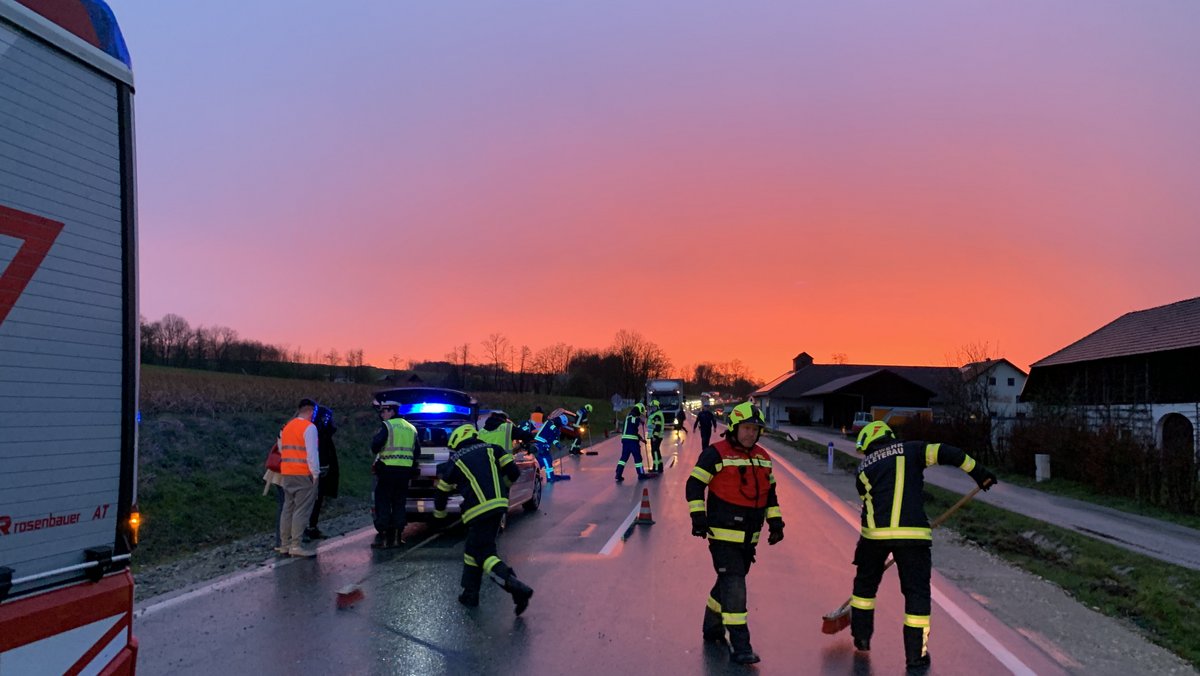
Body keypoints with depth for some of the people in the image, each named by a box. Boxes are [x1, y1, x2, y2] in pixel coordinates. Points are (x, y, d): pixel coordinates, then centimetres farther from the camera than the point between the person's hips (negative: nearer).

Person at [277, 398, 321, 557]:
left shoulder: (287, 427, 15)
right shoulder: (309, 427, -10)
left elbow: (282, 449, 17)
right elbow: (312, 453, -15)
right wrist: (315, 473, -11)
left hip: (286, 473, 8)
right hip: (304, 474, -8)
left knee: (288, 508, 12)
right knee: (302, 510, -6)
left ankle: (284, 543, 16)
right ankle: (296, 546, -8)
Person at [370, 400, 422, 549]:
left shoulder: (387, 426, -6)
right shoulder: (411, 428, 15)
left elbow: (375, 447, -13)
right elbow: (417, 452, 15)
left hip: (388, 469, -6)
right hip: (406, 470, 6)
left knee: (383, 503, 0)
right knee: (400, 503, 11)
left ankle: (382, 537, -3)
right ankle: (396, 536, 12)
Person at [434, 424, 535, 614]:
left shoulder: (454, 462, 11)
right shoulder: (491, 449, 16)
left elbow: (442, 493, 21)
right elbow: (514, 472, 8)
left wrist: (439, 517, 38)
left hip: (478, 511, -5)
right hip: (499, 505, 5)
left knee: (484, 554, -2)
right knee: (472, 548, 20)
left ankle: (518, 588, -21)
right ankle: (470, 594, 25)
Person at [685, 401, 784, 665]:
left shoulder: (762, 457, 12)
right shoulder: (716, 454, -11)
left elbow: (770, 492, 21)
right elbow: (694, 485, -11)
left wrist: (775, 522, 14)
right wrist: (698, 516, -19)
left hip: (749, 536, 7)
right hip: (723, 534, -7)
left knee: (729, 582, 18)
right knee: (734, 585, -11)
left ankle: (712, 628, 37)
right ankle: (739, 645, -7)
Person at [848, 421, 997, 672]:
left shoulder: (864, 468, 19)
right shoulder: (911, 450, 12)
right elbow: (946, 453, -1)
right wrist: (979, 472, 6)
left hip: (874, 532, 2)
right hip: (912, 533, -2)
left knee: (865, 582, 23)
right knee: (917, 591, 9)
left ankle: (861, 637, 33)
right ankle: (916, 655, 10)